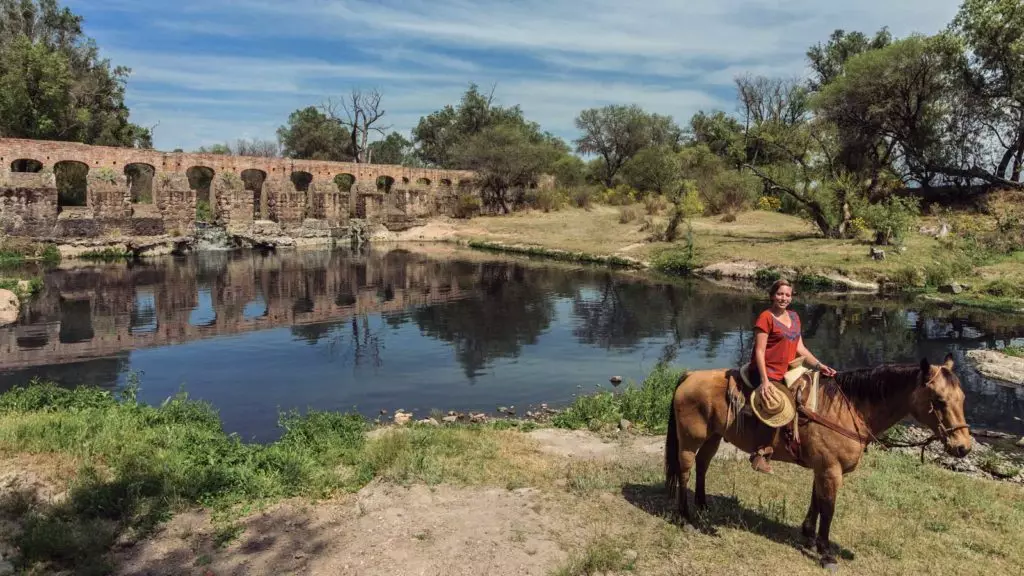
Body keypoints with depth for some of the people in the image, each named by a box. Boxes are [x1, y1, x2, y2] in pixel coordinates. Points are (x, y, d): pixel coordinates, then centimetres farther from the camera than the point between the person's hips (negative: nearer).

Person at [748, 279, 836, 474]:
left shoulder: (794, 317, 15)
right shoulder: (766, 317, -9)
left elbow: (800, 348, 16)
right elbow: (759, 351, -14)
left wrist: (819, 365, 3)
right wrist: (765, 381, -21)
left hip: (786, 372, 9)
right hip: (767, 373, -9)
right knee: (774, 405, -26)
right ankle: (760, 453, -15)